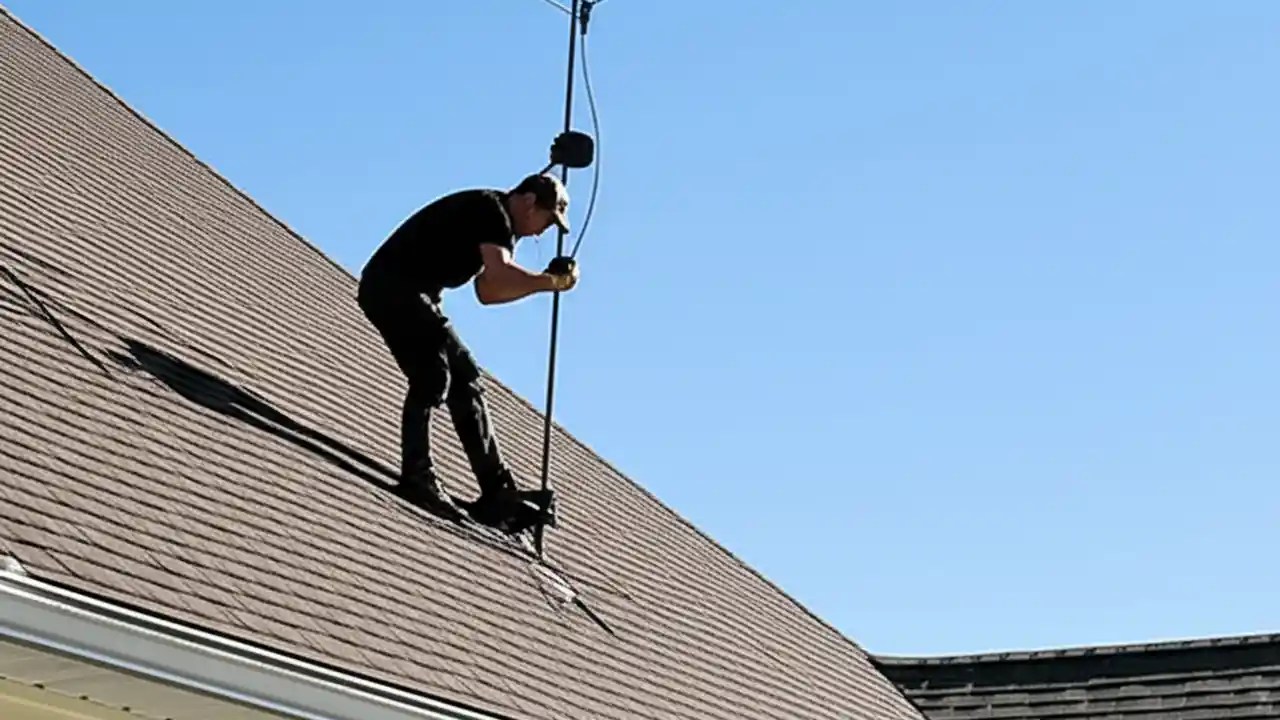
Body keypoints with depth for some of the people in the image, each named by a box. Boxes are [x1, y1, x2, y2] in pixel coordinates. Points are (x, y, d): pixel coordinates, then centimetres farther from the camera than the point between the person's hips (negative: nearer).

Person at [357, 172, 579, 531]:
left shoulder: (499, 226, 17)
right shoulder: (490, 208, -14)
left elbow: (487, 291, 16)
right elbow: (499, 275, -29)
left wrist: (544, 280, 7)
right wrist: (551, 282, -16)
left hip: (412, 296, 11)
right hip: (391, 285, -11)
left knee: (464, 379, 7)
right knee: (433, 373, -22)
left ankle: (497, 493, 7)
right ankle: (418, 477, -26)